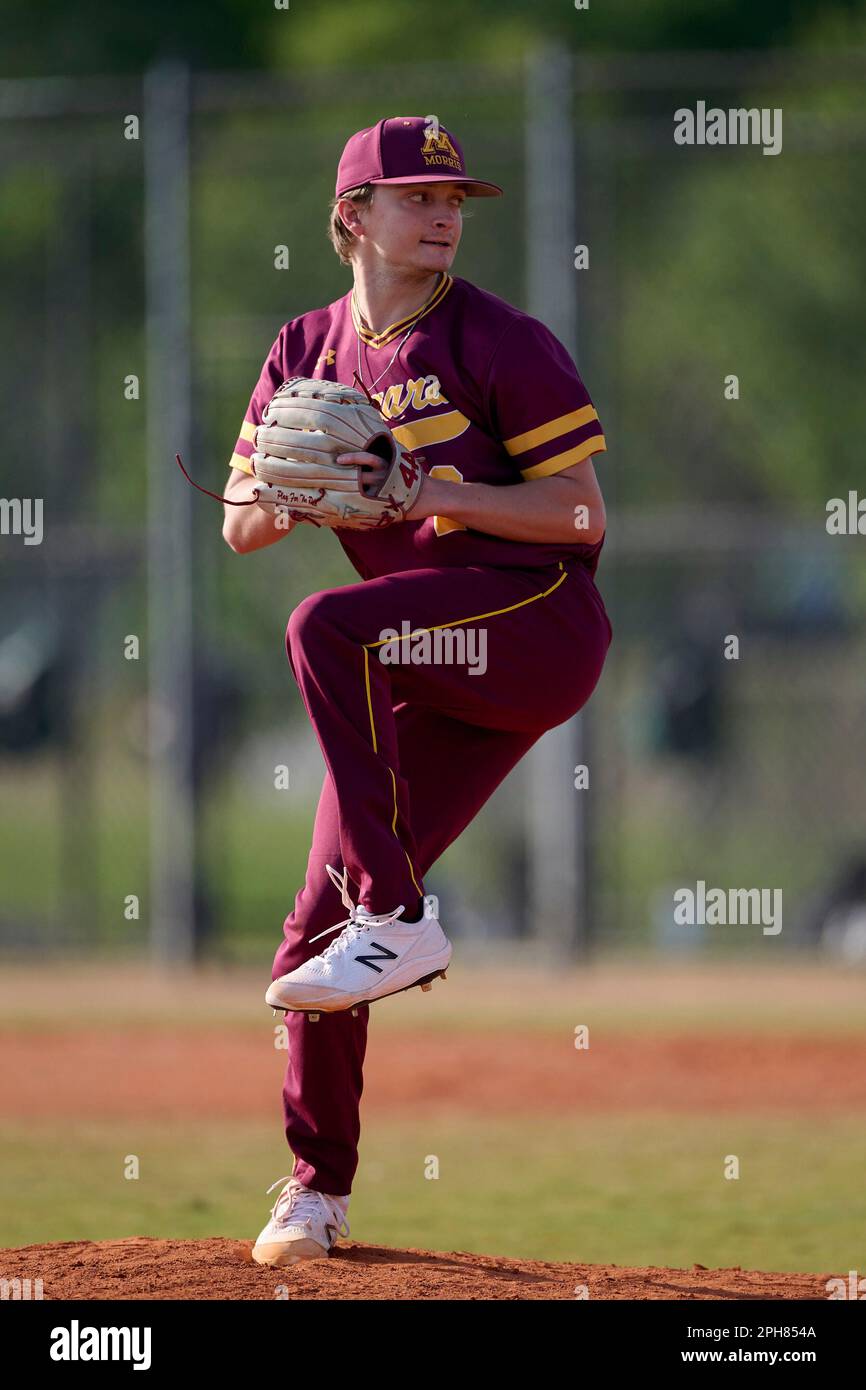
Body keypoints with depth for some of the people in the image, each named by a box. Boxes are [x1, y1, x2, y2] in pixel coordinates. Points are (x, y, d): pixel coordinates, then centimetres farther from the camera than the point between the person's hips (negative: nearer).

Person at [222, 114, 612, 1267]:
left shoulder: (500, 343, -7)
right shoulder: (307, 352, 10)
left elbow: (582, 516, -11)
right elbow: (241, 527, 12)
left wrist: (429, 490, -20)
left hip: (541, 621, -6)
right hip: (434, 676, 6)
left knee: (328, 631, -32)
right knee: (319, 920, 1)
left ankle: (395, 918, -29)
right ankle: (319, 1186, 17)